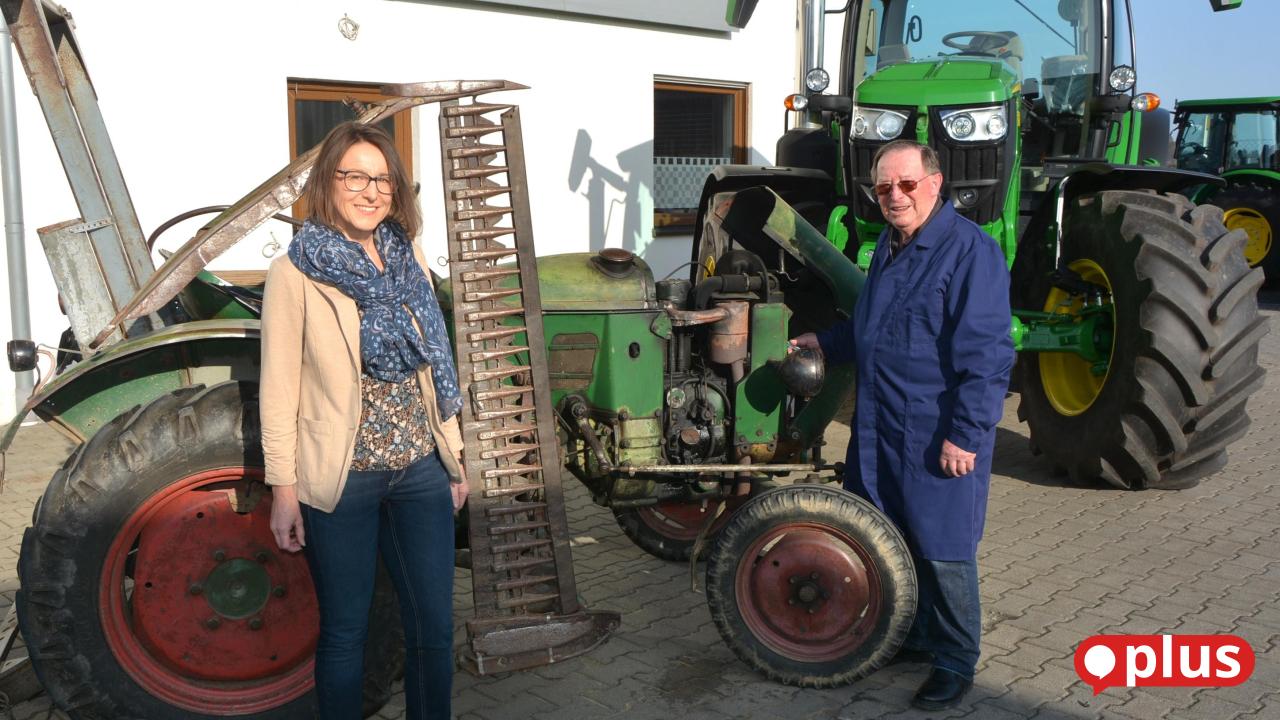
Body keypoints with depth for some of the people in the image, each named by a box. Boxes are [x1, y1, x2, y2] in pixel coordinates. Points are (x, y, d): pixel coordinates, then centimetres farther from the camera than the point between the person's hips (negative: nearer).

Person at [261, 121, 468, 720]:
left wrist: (454, 457, 12)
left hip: (421, 470, 4)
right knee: (345, 632, 9)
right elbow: (278, 386, -7)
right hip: (340, 477, -4)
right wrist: (283, 488, -10)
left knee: (435, 625, 10)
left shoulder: (407, 260, 8)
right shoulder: (295, 271, -6)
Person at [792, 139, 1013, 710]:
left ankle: (955, 662, 22)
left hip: (938, 437, -8)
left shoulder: (969, 249, -16)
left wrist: (966, 436, -21)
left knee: (942, 551, 3)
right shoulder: (888, 247, 12)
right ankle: (912, 634, 37)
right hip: (879, 428, 8)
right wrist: (826, 343, 16)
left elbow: (987, 356, -20)